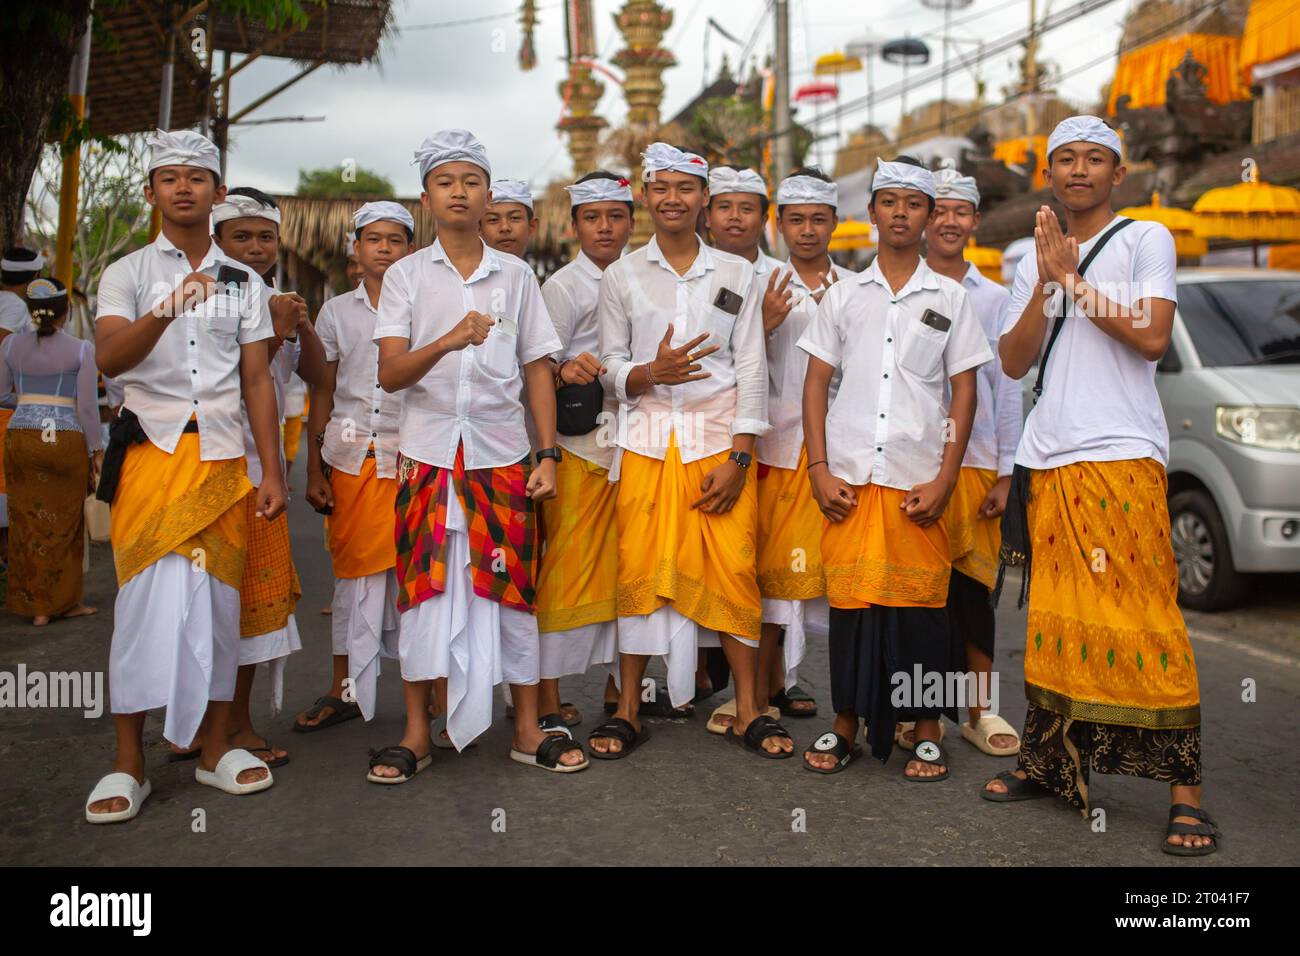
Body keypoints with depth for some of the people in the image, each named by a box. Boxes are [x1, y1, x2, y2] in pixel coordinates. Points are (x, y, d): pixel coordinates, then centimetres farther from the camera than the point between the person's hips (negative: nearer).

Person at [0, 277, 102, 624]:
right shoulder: (82, 350, -6)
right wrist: (96, 450, 0)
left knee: (28, 524, 10)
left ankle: (36, 606, 14)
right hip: (66, 442, -3)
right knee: (63, 525, 9)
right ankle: (65, 601, 16)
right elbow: (87, 406, -7)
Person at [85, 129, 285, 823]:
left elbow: (256, 381, 11)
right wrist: (167, 310, -30)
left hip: (223, 459, 2)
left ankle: (215, 748, 13)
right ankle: (129, 764, -1)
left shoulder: (244, 282, 14)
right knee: (147, 599, -8)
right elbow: (109, 357, -12)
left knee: (220, 598, 2)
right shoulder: (128, 273, 6)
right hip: (151, 451, -2)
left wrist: (272, 471, 4)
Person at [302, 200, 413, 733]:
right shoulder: (336, 312, 12)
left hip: (411, 455, -2)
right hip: (350, 458, 2)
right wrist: (314, 469, 6)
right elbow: (322, 395, 12)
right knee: (352, 571, 6)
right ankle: (344, 691, 14)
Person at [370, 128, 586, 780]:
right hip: (427, 454, 0)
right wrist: (449, 341, -24)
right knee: (423, 588, 2)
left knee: (512, 588, 3)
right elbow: (390, 374, -6)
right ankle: (416, 733, 15)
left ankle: (527, 729, 16)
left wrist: (548, 454, 1)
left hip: (501, 455, 1)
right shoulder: (406, 275, 4)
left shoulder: (515, 275, 8)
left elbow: (538, 370, 9)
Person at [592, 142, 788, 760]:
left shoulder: (736, 274, 9)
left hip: (721, 437, 0)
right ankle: (627, 710, 8)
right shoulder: (622, 276, 9)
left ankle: (748, 709, 8)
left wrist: (739, 457, -5)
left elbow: (751, 369, 4)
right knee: (640, 569, -3)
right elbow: (611, 369, 7)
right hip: (648, 440, 0)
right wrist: (651, 373, -16)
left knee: (734, 569, -4)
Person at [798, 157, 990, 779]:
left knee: (920, 602, 0)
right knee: (849, 598, 2)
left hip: (919, 478, -1)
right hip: (848, 476, 1)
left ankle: (926, 733, 13)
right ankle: (845, 727, 15)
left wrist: (945, 478, -4)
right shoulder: (843, 295, 12)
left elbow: (965, 390, 6)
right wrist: (818, 469, -2)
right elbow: (816, 382, 9)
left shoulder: (949, 298, 9)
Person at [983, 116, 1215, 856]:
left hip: (1123, 455, -5)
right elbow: (1014, 362, 7)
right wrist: (1046, 280, -5)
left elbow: (1153, 336, -10)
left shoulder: (1146, 239, 4)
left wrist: (1072, 280, -6)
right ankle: (1049, 762, 17)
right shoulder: (1034, 258, 17)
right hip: (1048, 461, 5)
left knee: (1144, 620, -8)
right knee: (1053, 620, 8)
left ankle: (1186, 789, -3)